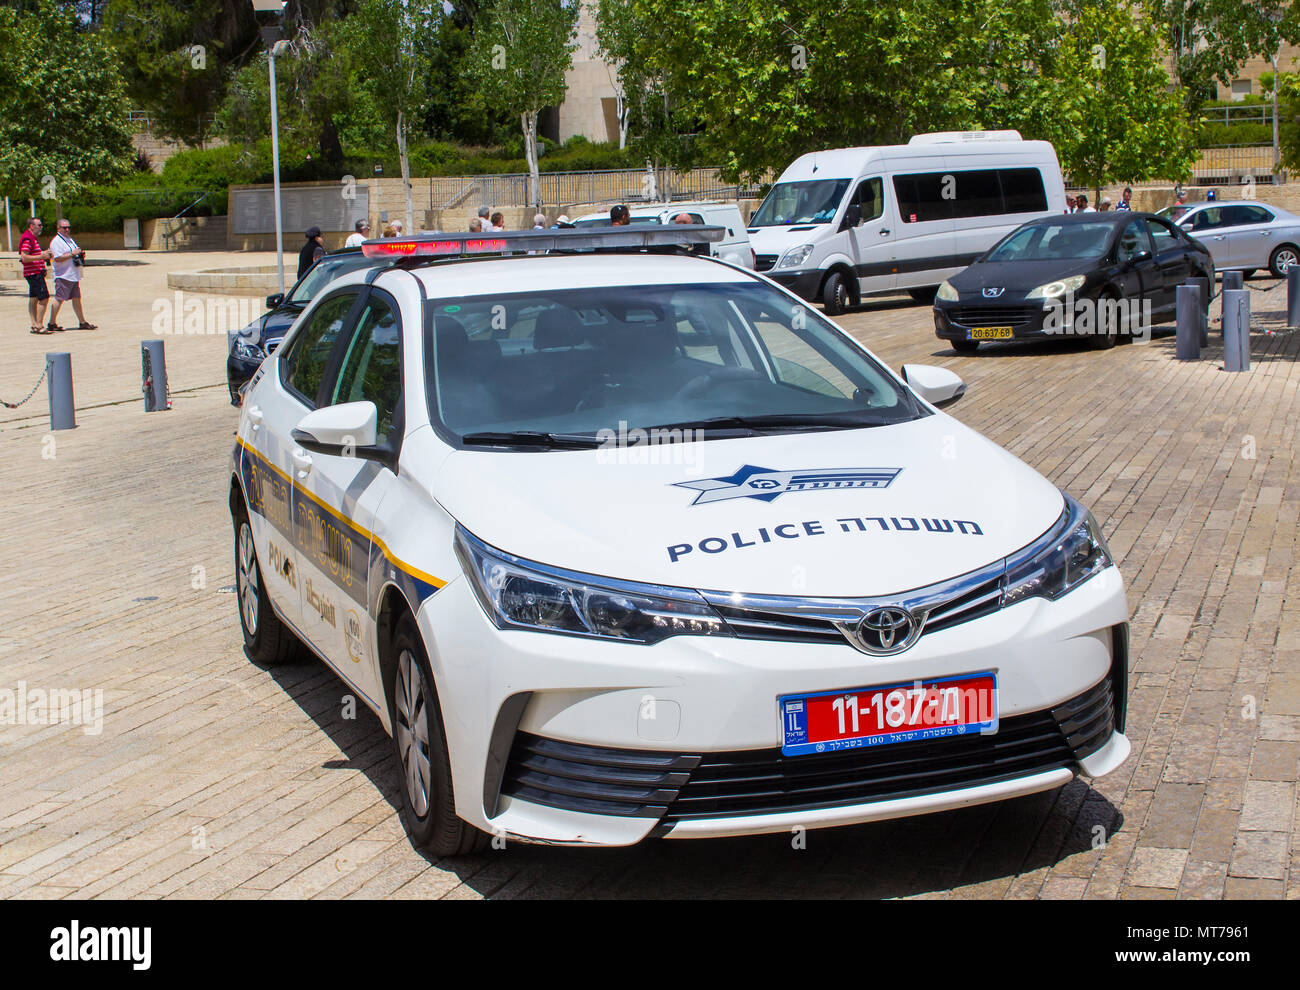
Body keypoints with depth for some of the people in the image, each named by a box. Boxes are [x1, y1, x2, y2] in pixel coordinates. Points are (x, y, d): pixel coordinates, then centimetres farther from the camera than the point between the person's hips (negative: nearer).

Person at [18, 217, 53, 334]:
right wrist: (41, 256, -23)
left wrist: (44, 254, 16)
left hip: (36, 272, 11)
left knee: (33, 299, 10)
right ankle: (39, 326, -14)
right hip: (34, 273, -11)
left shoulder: (33, 238, 19)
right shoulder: (27, 239, -14)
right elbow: (24, 258, -21)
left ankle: (35, 325, 12)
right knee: (44, 298, -13)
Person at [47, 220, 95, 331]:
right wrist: (72, 254, -22)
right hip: (63, 276, -9)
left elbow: (76, 252, 30)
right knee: (59, 299, -8)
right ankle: (52, 323, -3)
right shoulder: (56, 242, -10)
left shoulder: (69, 240, 20)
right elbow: (58, 258, -20)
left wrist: (81, 254, 8)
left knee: (76, 298, 10)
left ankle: (83, 322, 14)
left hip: (74, 276, 9)